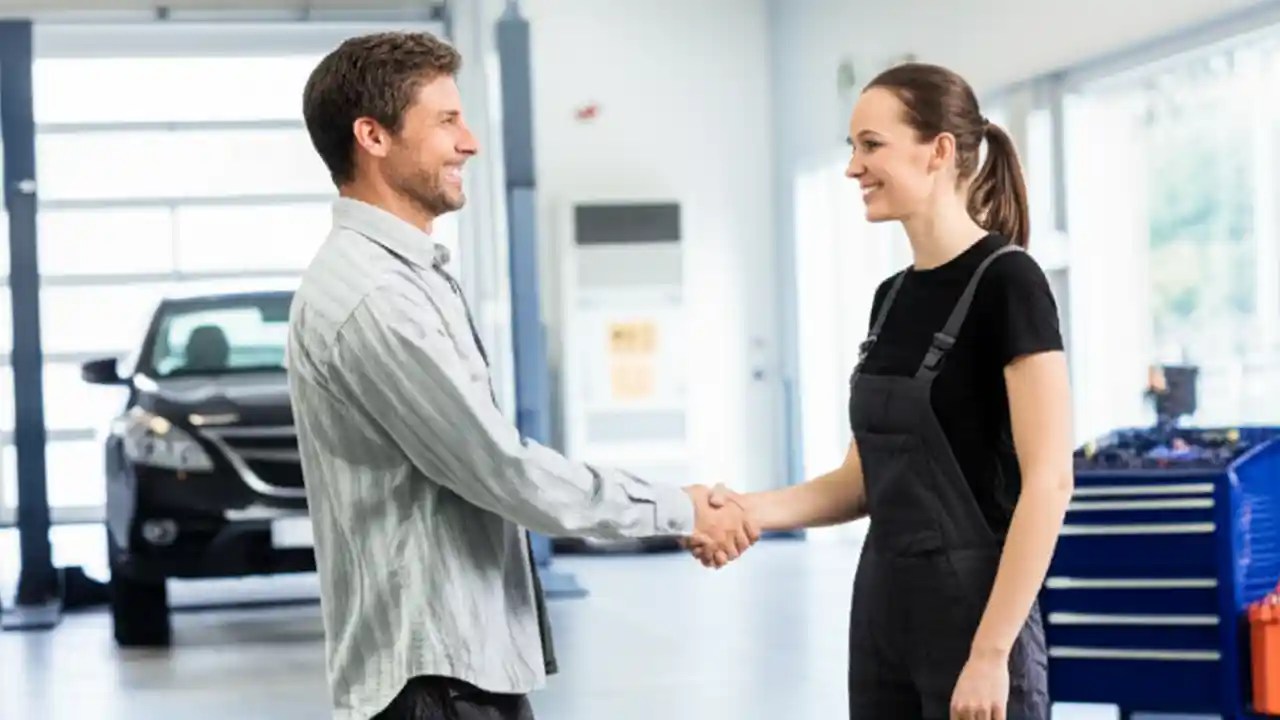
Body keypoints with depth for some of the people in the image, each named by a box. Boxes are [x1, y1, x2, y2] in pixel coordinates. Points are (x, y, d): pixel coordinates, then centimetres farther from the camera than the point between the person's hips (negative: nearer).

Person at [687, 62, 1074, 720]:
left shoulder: (1006, 282, -13)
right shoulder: (892, 296, 12)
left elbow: (1048, 480, -18)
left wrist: (992, 652, -21)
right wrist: (757, 510, -2)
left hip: (972, 615, -8)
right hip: (882, 612, 8)